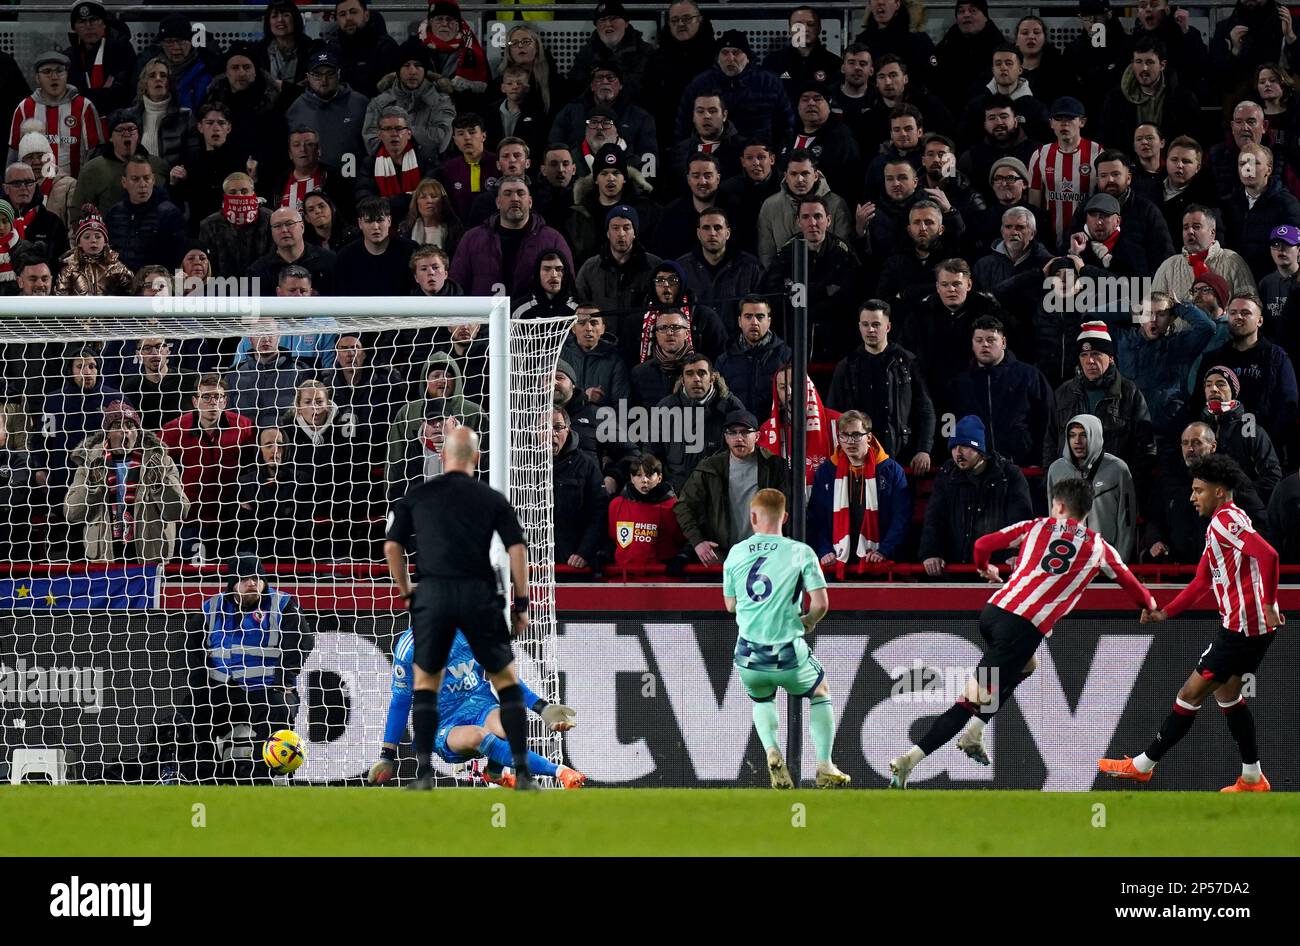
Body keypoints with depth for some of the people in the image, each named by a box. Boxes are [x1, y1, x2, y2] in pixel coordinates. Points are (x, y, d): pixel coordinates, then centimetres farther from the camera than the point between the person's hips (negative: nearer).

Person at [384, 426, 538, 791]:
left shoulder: (417, 496, 9)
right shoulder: (493, 499, 8)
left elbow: (391, 546, 5)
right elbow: (517, 548, 1)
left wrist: (405, 591, 16)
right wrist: (521, 603, 7)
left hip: (432, 594, 0)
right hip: (479, 594, 0)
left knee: (425, 681, 15)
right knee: (506, 679, 11)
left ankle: (423, 771, 5)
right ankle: (522, 771, 3)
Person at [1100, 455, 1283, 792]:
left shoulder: (1226, 520, -14)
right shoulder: (1221, 524, 18)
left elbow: (1267, 554, -29)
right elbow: (1202, 582, 21)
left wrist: (1267, 603, -28)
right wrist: (1165, 612, 15)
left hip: (1241, 627, -10)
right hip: (1253, 627, 10)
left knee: (1190, 695, -1)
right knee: (1226, 693, 23)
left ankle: (1142, 765, 7)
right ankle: (1252, 778, 25)